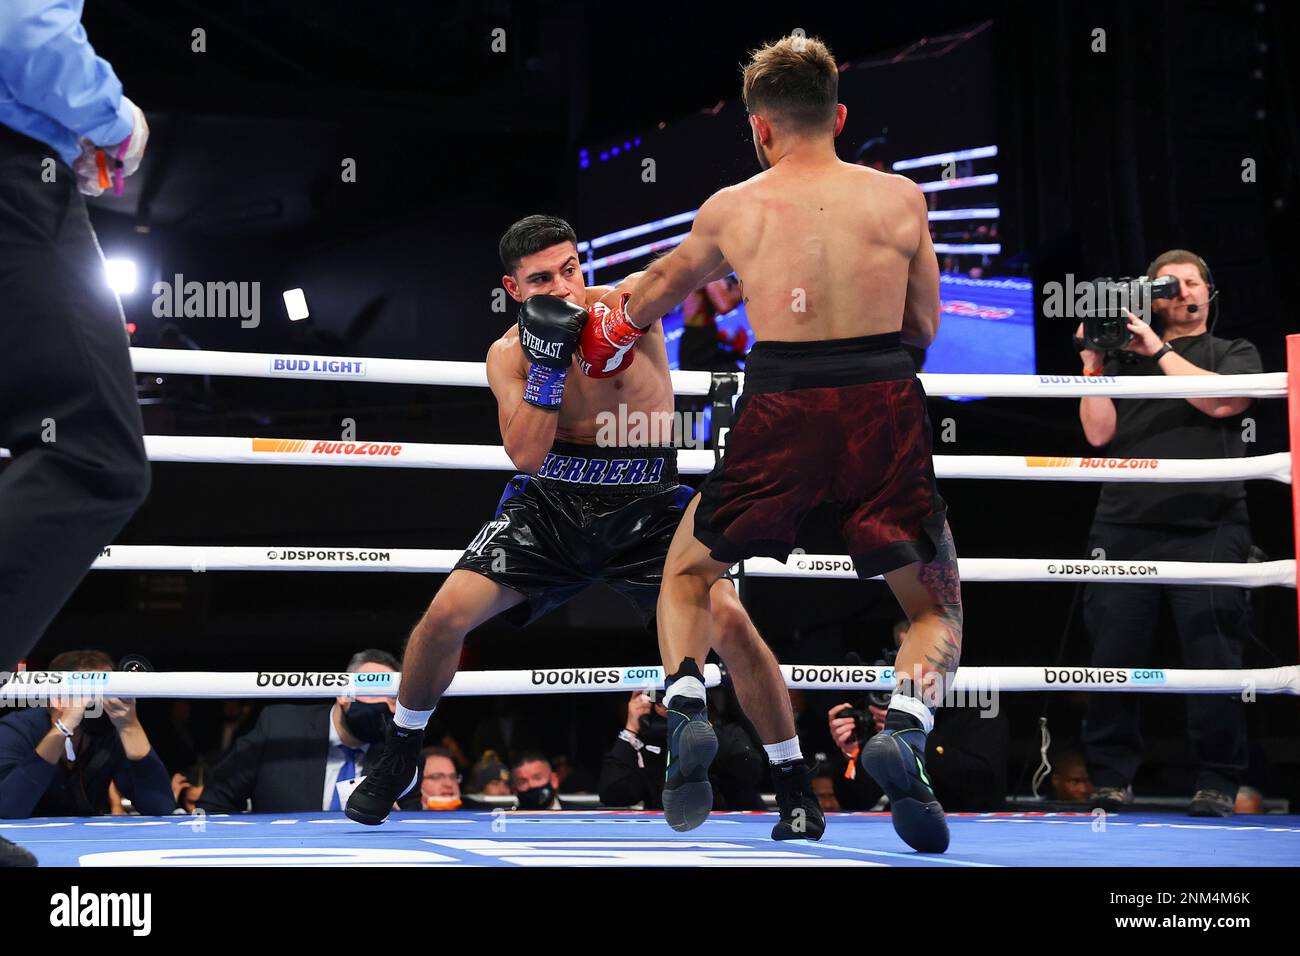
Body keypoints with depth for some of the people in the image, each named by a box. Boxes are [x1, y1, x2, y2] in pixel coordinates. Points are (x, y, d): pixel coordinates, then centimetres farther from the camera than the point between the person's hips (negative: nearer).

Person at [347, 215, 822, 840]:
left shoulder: (627, 301, -8)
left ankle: (795, 788, -3)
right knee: (446, 614, -11)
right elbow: (528, 456, -12)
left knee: (731, 624, -20)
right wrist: (548, 365, -22)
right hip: (551, 504, 2)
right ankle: (398, 759, 16)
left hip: (646, 506, -2)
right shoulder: (509, 354, -2)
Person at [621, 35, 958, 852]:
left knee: (687, 576, 23)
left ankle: (686, 701, -4)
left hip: (783, 414, 0)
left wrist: (619, 321, 49)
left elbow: (658, 290, 28)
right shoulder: (901, 198, 5)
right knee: (938, 609, 15)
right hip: (886, 407, 0)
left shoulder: (731, 210, 8)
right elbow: (926, 327, 14)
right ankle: (906, 724, -16)